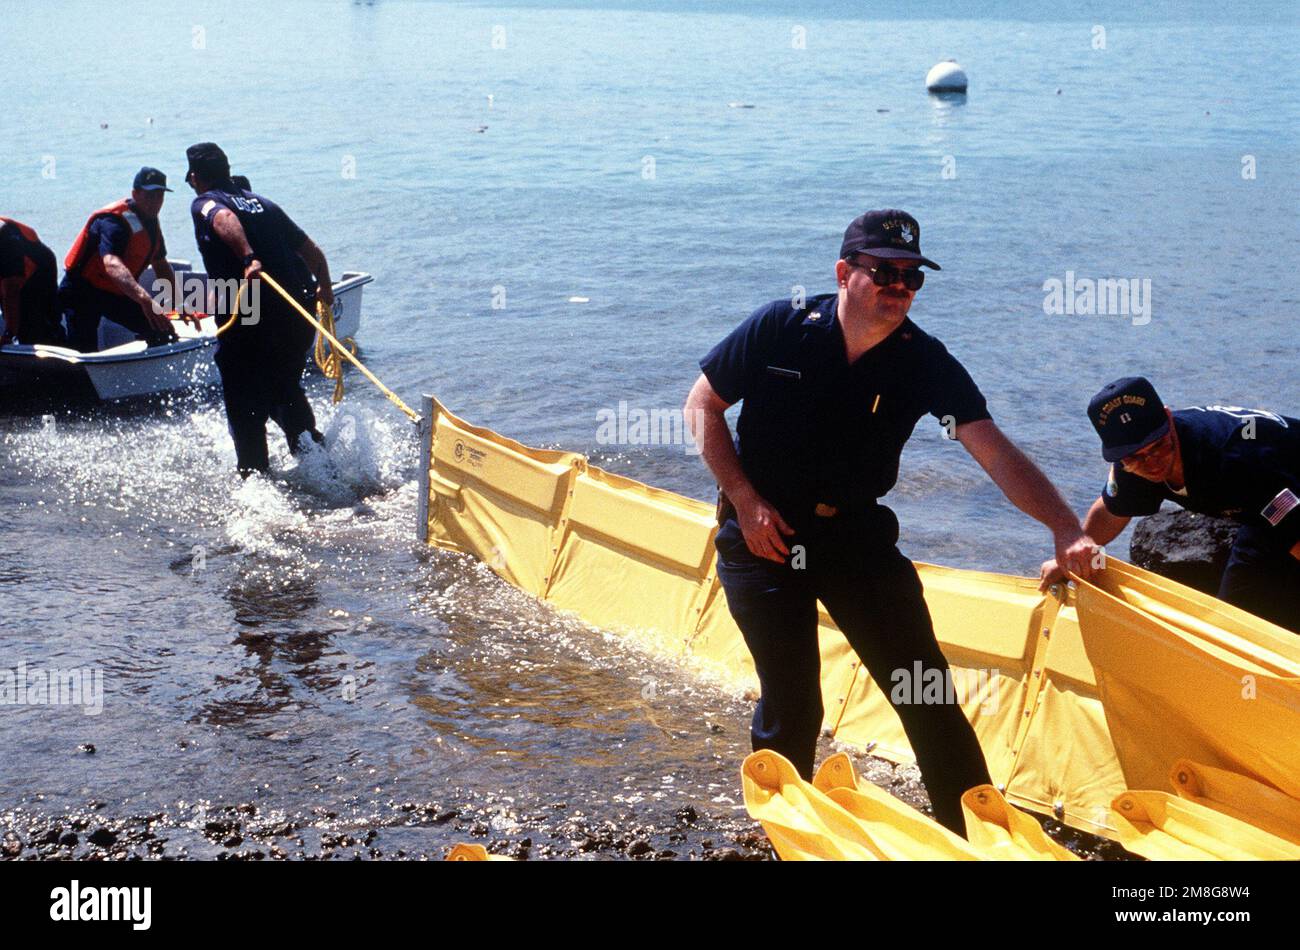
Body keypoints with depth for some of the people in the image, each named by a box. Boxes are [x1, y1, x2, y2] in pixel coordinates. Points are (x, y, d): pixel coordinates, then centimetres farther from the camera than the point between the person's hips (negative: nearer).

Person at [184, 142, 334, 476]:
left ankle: (254, 474, 11)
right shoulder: (262, 203, 20)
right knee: (286, 389, 25)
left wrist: (249, 258, -34)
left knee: (244, 405, 9)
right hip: (300, 313, 6)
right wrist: (325, 287, 40)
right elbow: (312, 250, 23)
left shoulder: (204, 203, 4)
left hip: (250, 320, -6)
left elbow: (224, 219, -21)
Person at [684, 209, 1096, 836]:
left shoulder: (924, 363, -9)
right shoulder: (781, 328, -12)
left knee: (927, 689, -1)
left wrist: (1064, 526, -31)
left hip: (856, 533, 2)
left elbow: (998, 455, -17)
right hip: (762, 535, -2)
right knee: (791, 704, -2)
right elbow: (702, 405, -1)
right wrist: (745, 499, -11)